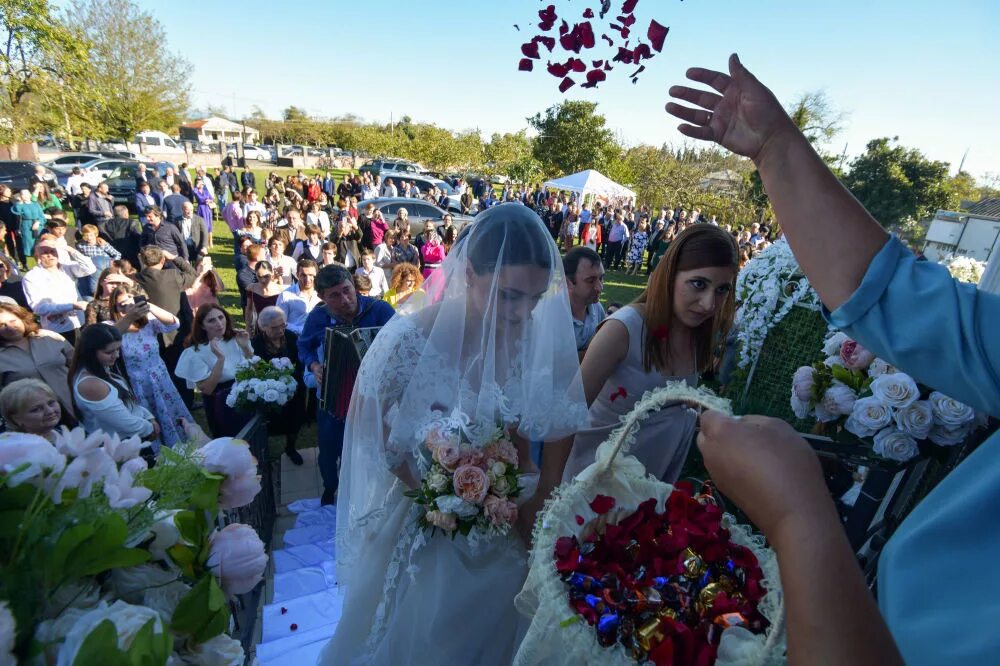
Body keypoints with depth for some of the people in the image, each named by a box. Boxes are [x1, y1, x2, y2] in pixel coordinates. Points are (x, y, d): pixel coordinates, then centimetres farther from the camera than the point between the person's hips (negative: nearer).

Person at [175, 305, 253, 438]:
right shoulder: (195, 352, -12)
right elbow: (206, 389, -18)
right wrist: (220, 359, -27)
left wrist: (246, 349, -16)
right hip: (222, 406, -3)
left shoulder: (235, 339, -3)